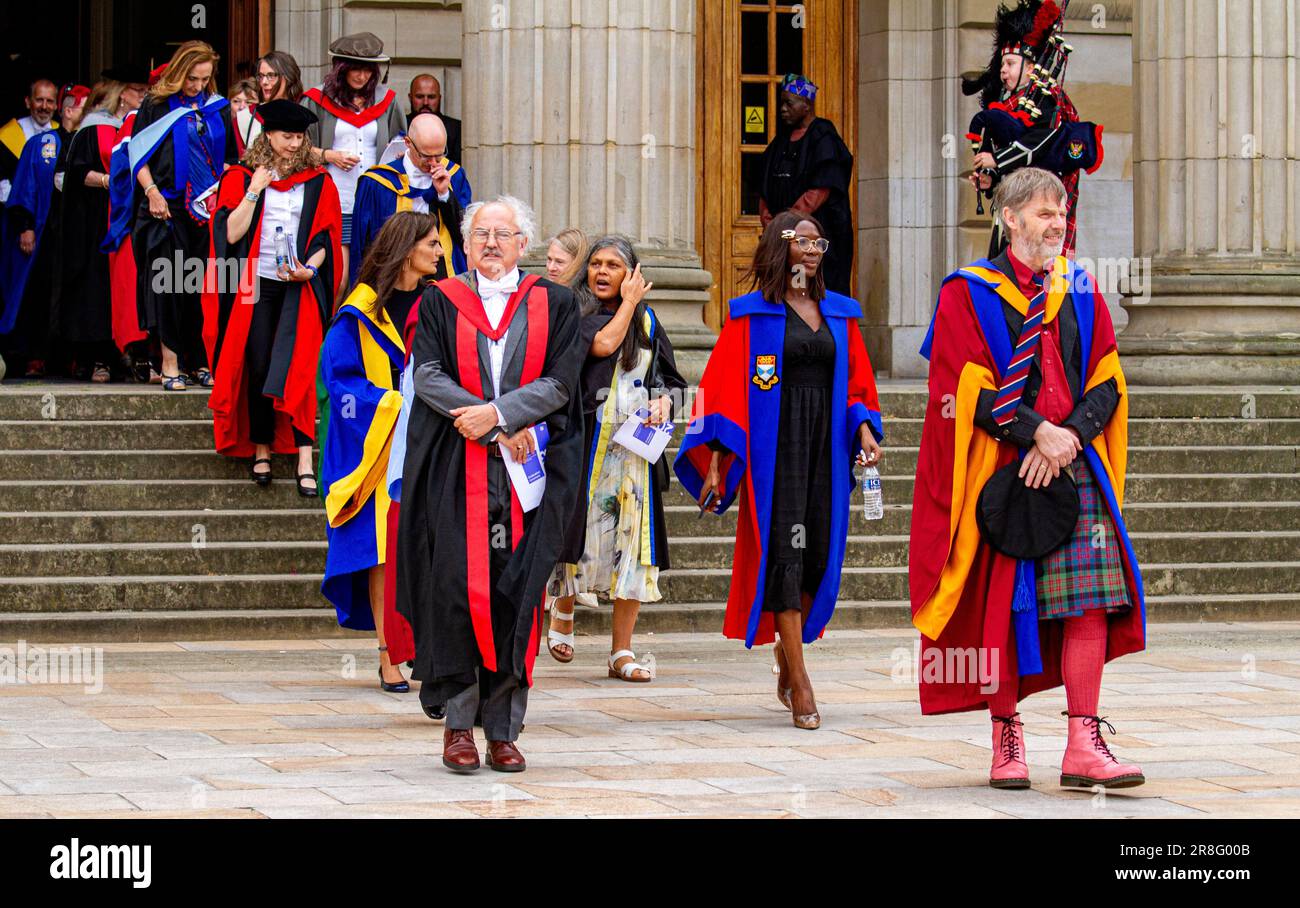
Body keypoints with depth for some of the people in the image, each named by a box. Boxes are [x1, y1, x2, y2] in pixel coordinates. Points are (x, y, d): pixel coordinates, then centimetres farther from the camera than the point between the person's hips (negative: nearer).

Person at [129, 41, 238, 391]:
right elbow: (138, 153, 1)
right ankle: (170, 363, -2)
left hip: (208, 206, 3)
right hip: (167, 207, -3)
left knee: (204, 287, 1)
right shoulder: (156, 105, 2)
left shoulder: (218, 107, 13)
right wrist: (152, 191, -11)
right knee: (169, 283, -5)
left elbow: (228, 158, 18)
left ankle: (201, 361, 8)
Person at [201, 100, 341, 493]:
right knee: (258, 368, 1)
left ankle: (304, 460, -16)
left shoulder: (317, 181, 8)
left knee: (297, 368, -11)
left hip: (299, 286, 0)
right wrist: (254, 191, -10)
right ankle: (261, 449, 13)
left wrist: (310, 269, -11)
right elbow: (231, 233, -4)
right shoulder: (241, 178, 6)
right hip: (255, 285, 0)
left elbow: (325, 237, 7)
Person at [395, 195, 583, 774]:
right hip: (454, 470, 0)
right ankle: (458, 722, 0)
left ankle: (504, 729, 1)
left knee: (515, 594, -3)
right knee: (455, 589, -7)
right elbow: (427, 376, -3)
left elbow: (558, 383, 0)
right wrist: (497, 427, -12)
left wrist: (497, 413, -14)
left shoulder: (553, 304, 10)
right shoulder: (441, 302, 10)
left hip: (526, 470, 0)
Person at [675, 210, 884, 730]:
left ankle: (786, 667, 19)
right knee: (784, 554, -8)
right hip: (773, 447, -4)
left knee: (819, 556, 2)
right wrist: (715, 464, -9)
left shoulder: (840, 314, 13)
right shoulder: (751, 315, 0)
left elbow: (857, 381, 16)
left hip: (826, 447, 4)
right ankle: (799, 681, -7)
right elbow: (723, 388, -3)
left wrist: (864, 428, -3)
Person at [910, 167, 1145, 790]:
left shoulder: (1081, 292, 13)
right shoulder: (968, 294, 1)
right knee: (1004, 608, -2)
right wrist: (1036, 431, -17)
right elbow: (968, 392, -8)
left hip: (1077, 467, 3)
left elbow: (1107, 384, 8)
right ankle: (1007, 744, 9)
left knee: (1091, 601, -6)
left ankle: (1083, 746, -5)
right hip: (1001, 473, -3)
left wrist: (1068, 437, -9)